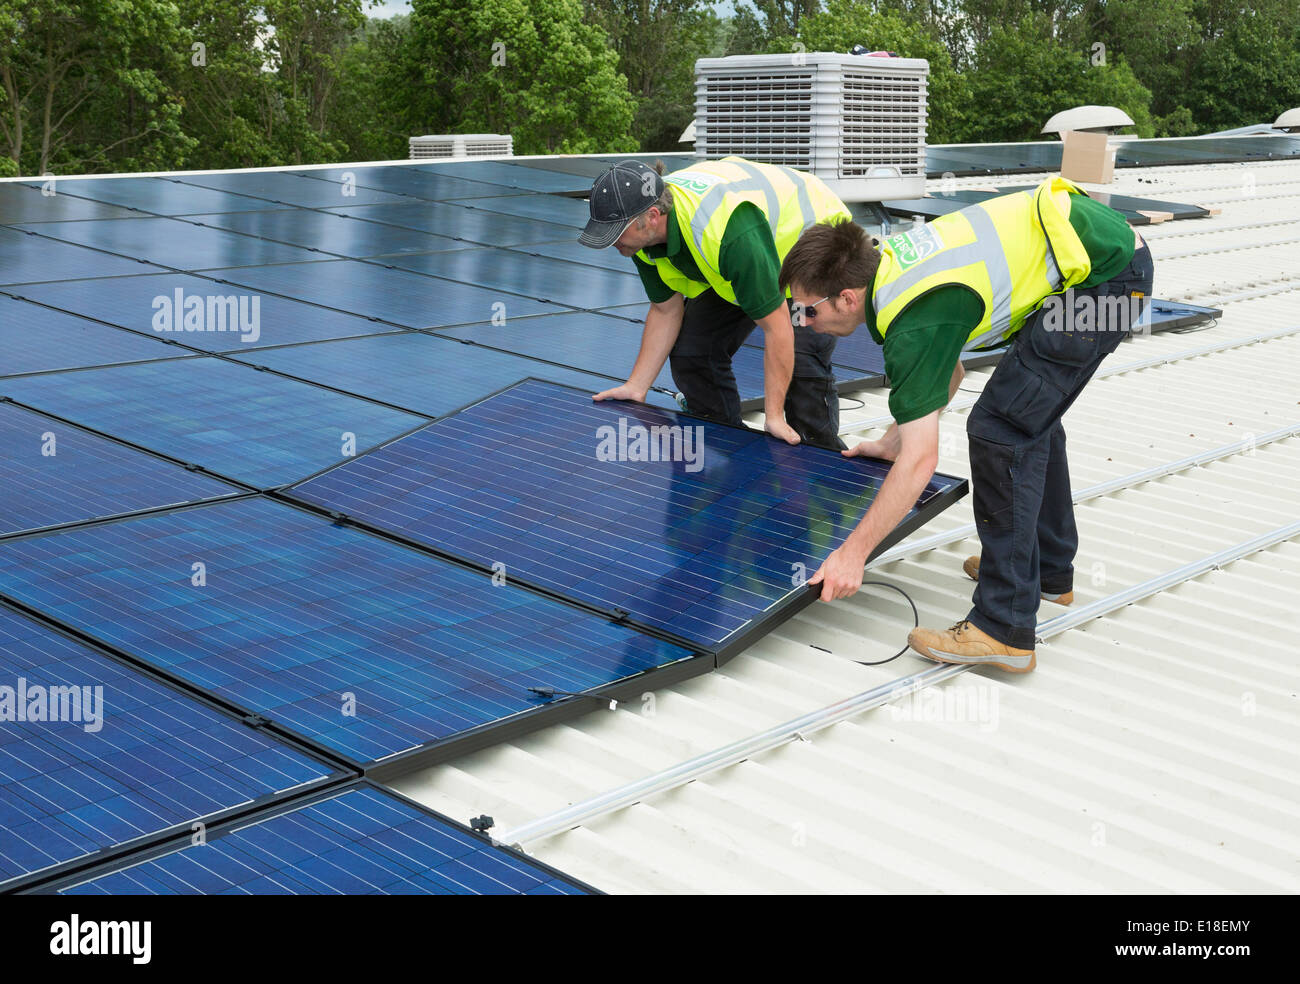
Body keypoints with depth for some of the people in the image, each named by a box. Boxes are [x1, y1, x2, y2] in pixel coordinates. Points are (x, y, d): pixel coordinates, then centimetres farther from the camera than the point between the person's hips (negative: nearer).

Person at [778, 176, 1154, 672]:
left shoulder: (912, 324, -21)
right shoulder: (888, 263, 7)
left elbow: (919, 462, -19)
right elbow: (946, 371, 24)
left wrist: (853, 552, -13)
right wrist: (891, 442, 29)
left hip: (1103, 276, -10)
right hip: (1112, 247, 10)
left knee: (1000, 430, -10)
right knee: (1030, 413, 21)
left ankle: (1005, 629, -8)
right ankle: (1049, 568, 36)